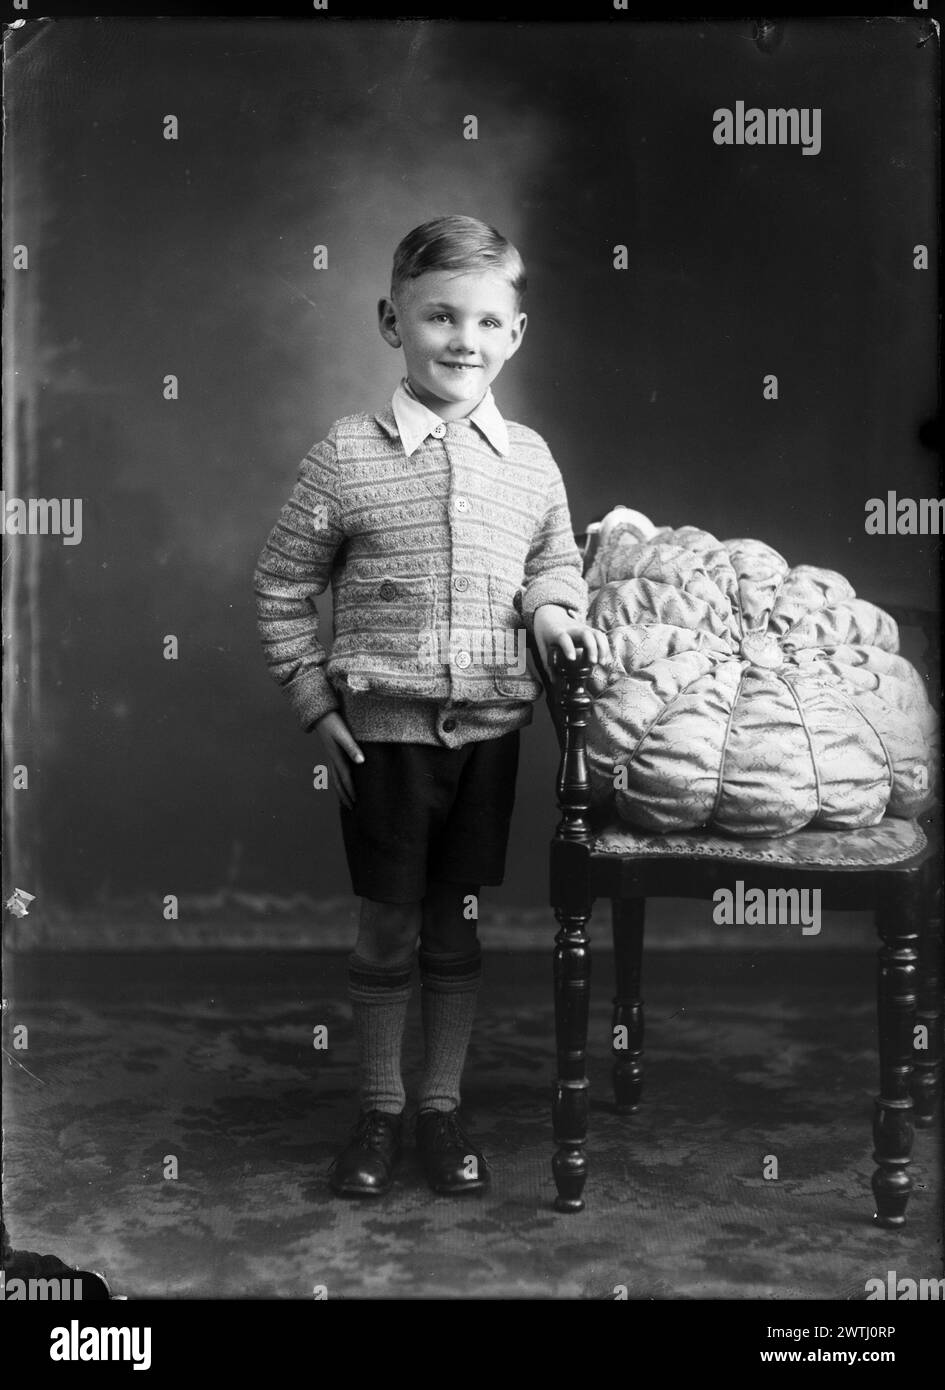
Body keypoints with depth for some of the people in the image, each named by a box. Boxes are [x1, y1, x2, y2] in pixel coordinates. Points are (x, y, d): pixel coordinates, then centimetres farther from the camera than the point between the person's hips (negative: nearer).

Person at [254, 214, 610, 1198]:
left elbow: (554, 559, 17)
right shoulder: (347, 456, -7)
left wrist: (555, 609, -4)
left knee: (457, 926, 13)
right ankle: (379, 1112, 27)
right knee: (387, 930, 8)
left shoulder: (528, 459, 1)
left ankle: (441, 1108, 29)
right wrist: (316, 701, -3)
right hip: (382, 729, -2)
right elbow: (283, 583, 0)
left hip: (487, 727, 3)